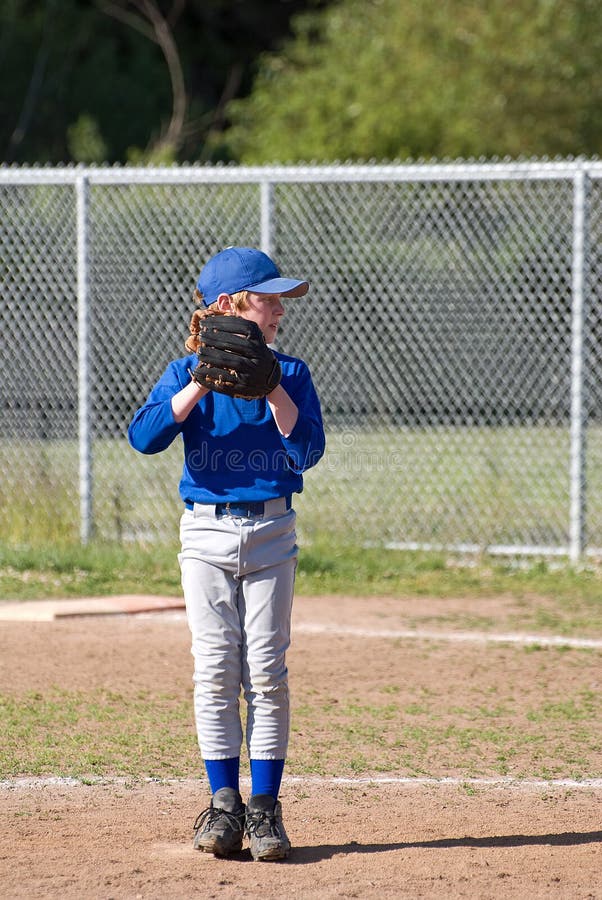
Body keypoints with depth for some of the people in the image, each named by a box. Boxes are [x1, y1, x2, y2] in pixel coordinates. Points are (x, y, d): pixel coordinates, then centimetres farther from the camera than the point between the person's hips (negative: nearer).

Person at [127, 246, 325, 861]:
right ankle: (223, 804, 5)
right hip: (206, 533, 0)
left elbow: (307, 450, -10)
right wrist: (205, 382, -22)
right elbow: (144, 437, -16)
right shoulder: (186, 374, 0)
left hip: (270, 534, 0)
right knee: (215, 670, -2)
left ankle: (264, 807, 1)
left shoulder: (290, 373, 2)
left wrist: (271, 386, -18)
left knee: (266, 670, -2)